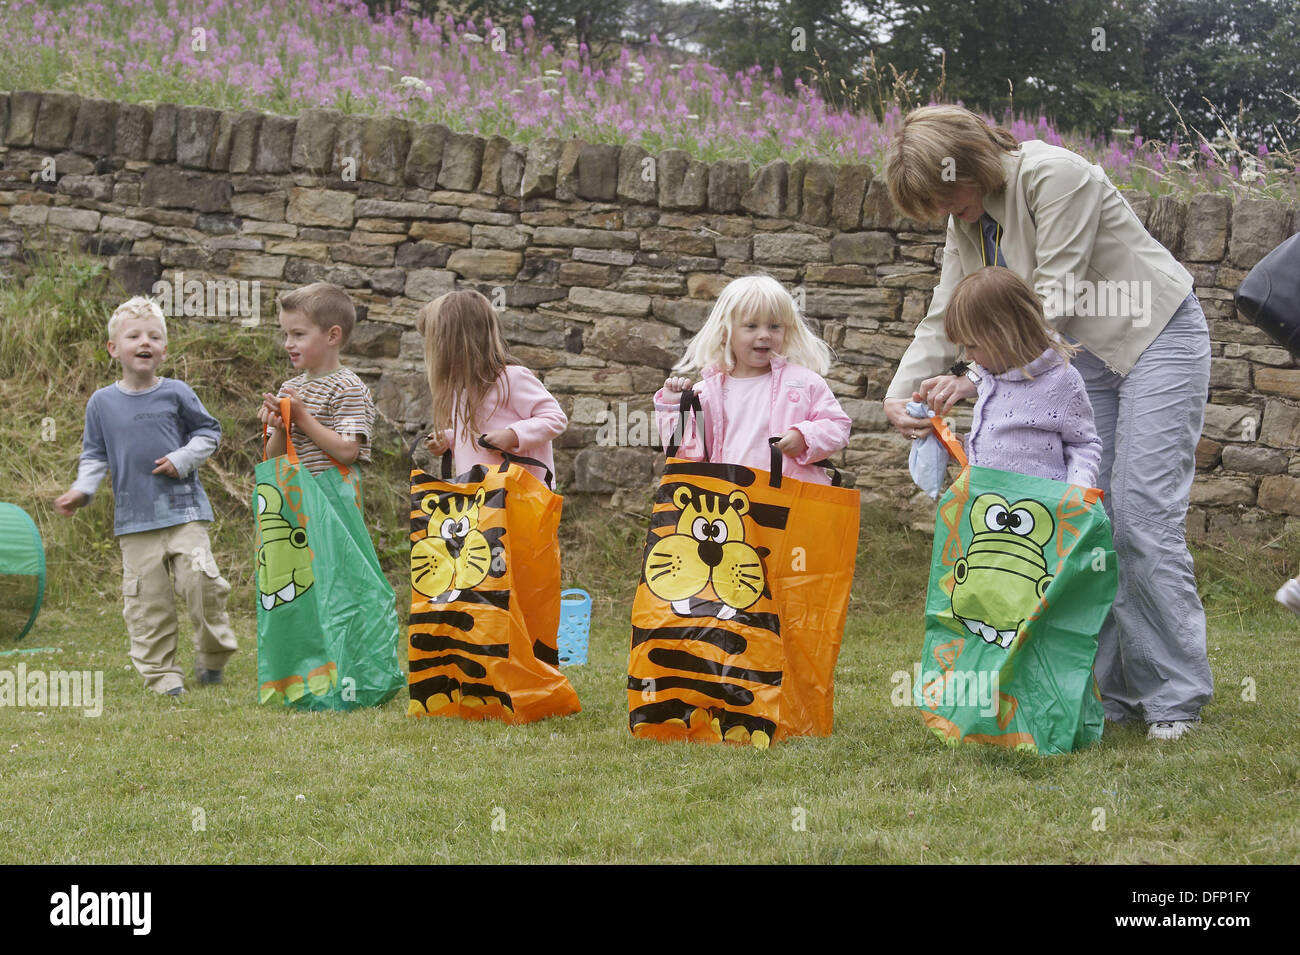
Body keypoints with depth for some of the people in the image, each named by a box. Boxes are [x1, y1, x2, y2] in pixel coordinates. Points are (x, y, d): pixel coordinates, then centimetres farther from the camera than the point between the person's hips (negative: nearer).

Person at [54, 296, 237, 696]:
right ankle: (160, 672, 9)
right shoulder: (102, 402, 6)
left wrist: (184, 458, -4)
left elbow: (208, 431, 12)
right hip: (134, 519, 1)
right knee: (146, 599, 0)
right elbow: (94, 454, 12)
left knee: (200, 580, -14)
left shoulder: (176, 394, 2)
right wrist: (82, 490, -4)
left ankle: (211, 657, 7)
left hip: (184, 510, -1)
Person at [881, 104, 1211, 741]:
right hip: (1085, 355, 8)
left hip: (1157, 336, -8)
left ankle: (1175, 697, -7)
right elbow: (943, 318, 3)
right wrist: (899, 394, -13)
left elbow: (1054, 300, -25)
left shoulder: (1054, 175, -22)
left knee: (1142, 516, -14)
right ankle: (1118, 692, 3)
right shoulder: (967, 222, 4)